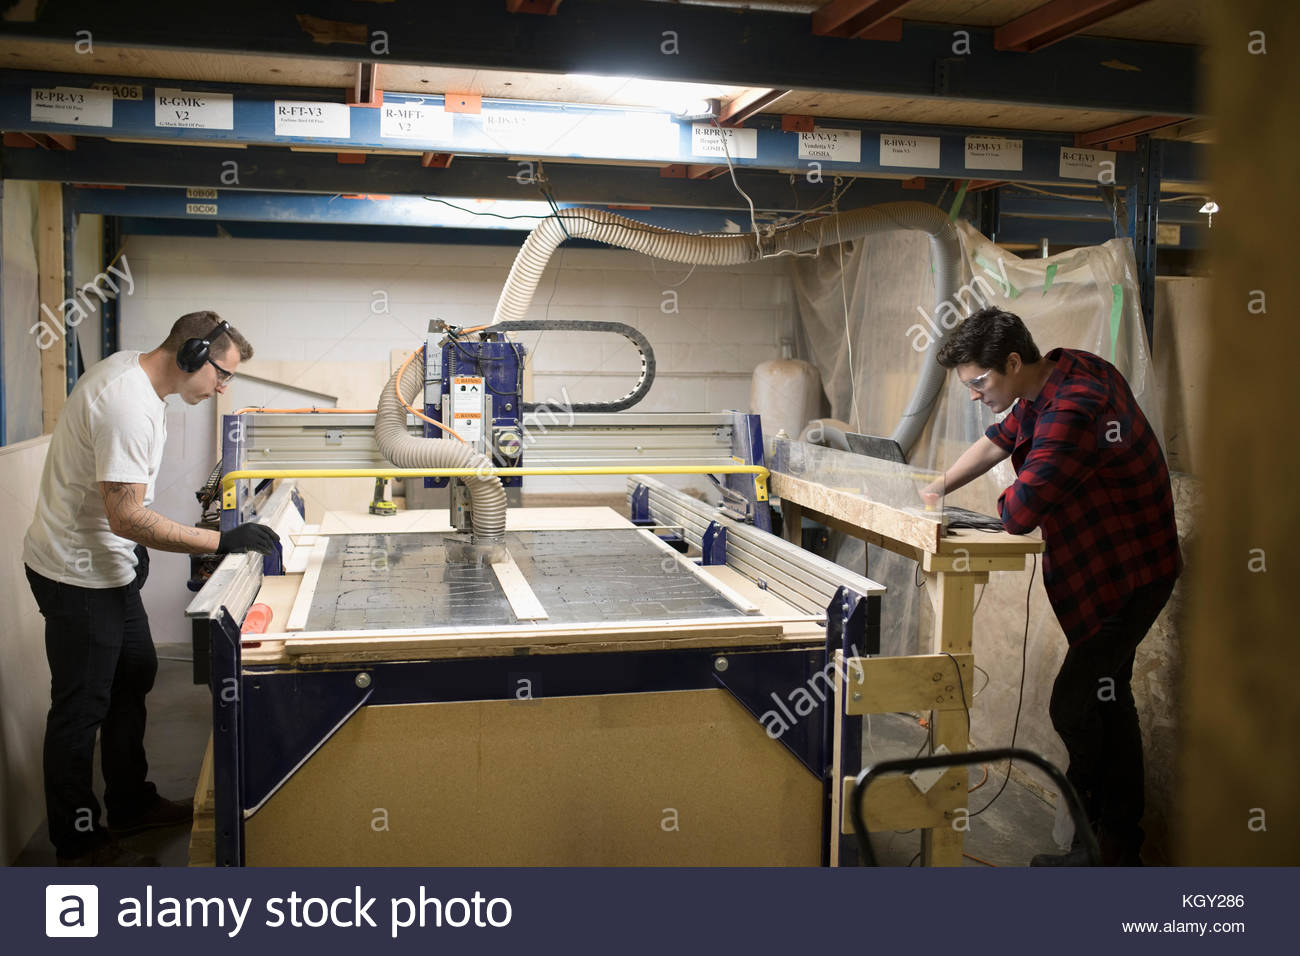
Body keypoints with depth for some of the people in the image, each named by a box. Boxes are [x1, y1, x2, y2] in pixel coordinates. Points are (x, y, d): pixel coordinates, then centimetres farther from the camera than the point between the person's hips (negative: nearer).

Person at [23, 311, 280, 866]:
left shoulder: (131, 369, 5)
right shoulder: (129, 405, -28)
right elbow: (126, 516, -30)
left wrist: (134, 549, 23)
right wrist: (222, 542, -29)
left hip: (109, 565, 11)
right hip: (79, 575, -10)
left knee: (133, 679, 20)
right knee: (81, 708, 2)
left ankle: (130, 804, 36)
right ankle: (79, 845, 17)